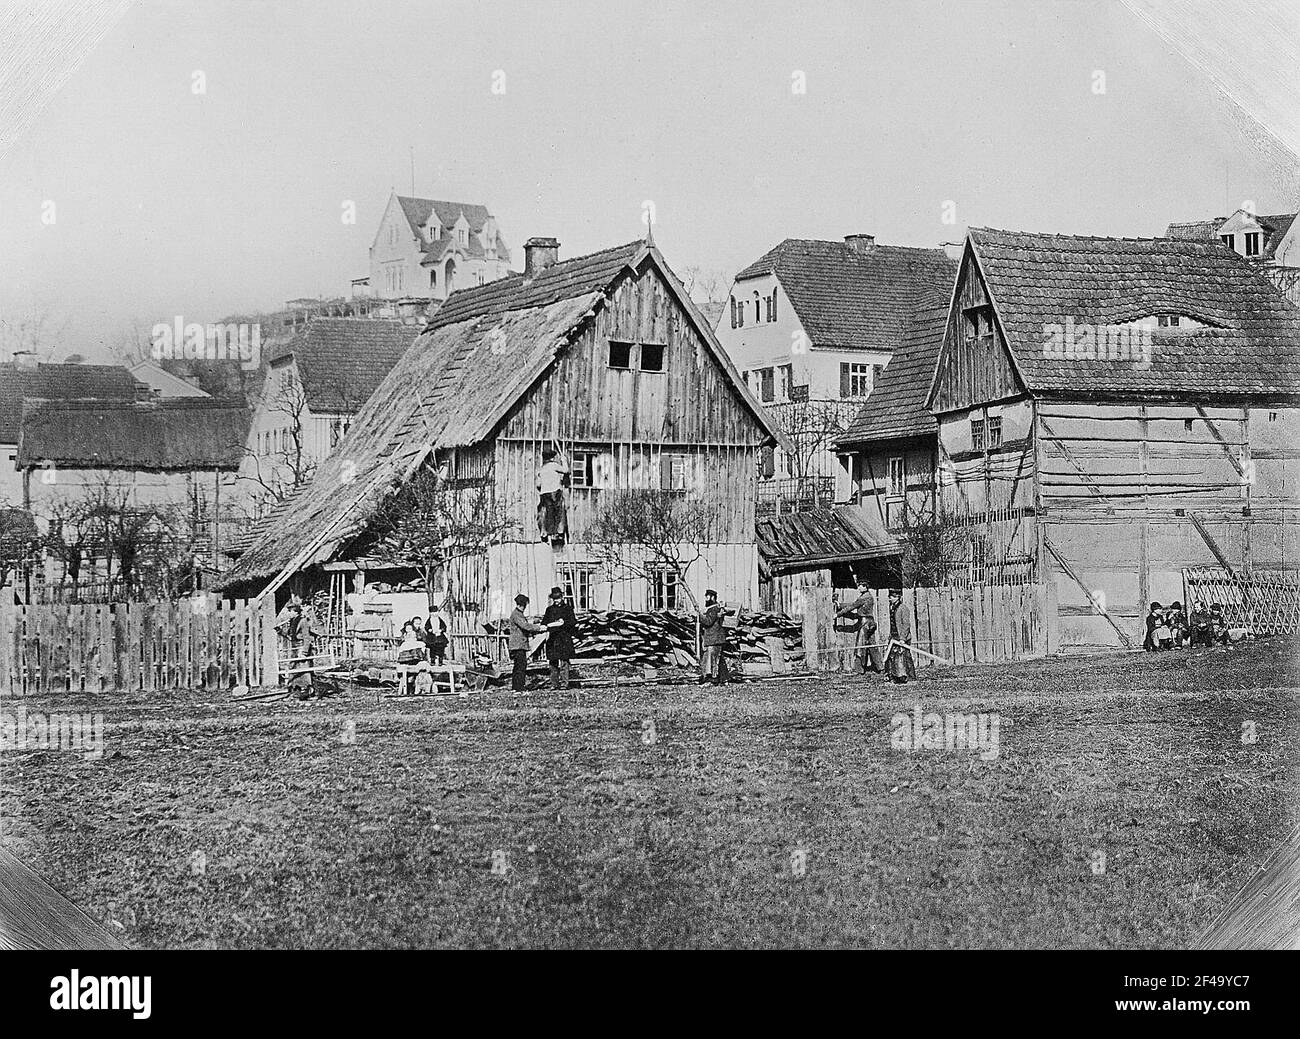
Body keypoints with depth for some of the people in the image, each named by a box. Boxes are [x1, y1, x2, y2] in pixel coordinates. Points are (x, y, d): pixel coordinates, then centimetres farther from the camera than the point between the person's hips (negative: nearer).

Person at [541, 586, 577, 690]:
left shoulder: (567, 608, 6)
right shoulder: (550, 609, 16)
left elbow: (573, 622, -2)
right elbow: (544, 622, 11)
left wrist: (563, 622, -17)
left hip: (564, 639, -3)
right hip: (552, 639, 3)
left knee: (564, 662, -8)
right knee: (553, 663, 3)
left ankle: (564, 684, -6)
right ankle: (554, 684, 8)